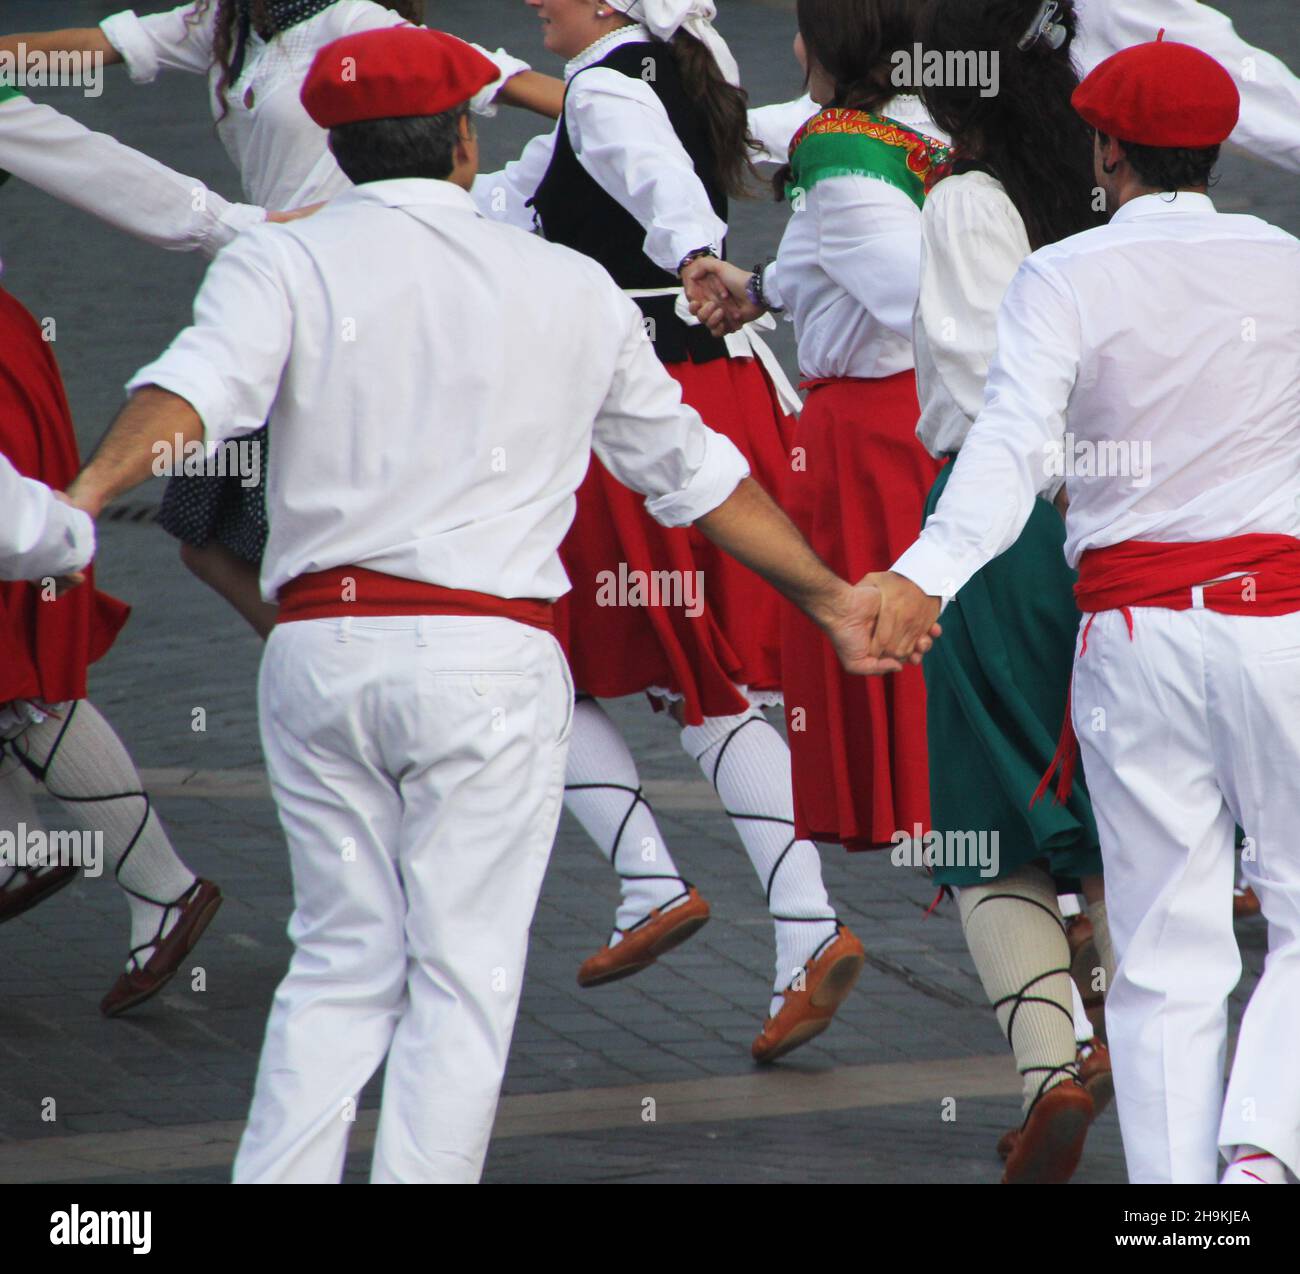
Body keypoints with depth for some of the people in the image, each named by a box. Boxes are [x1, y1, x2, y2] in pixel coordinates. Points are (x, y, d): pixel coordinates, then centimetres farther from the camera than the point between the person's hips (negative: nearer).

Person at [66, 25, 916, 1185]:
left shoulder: (281, 264, 4)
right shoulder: (573, 289, 11)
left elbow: (197, 390, -17)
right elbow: (692, 470, 21)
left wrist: (80, 497, -30)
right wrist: (827, 592, 33)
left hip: (318, 645, 1)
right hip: (488, 652, -1)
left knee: (343, 960, 13)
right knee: (464, 976, 3)